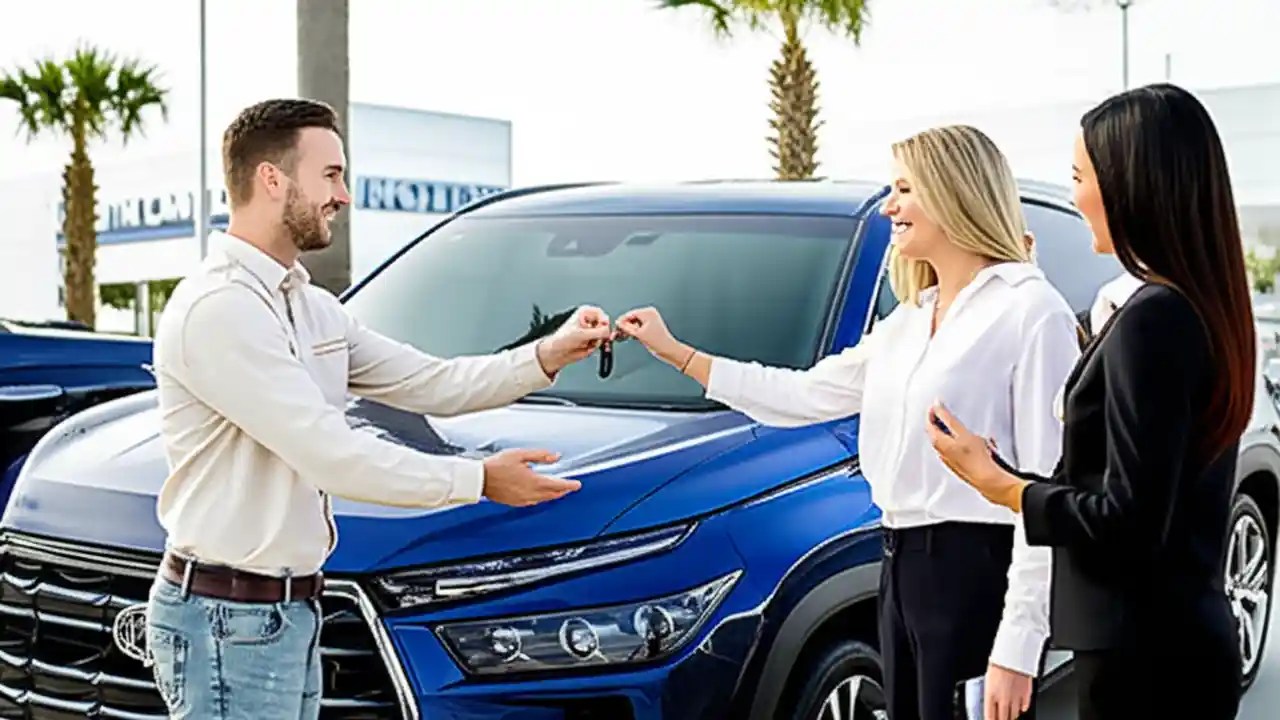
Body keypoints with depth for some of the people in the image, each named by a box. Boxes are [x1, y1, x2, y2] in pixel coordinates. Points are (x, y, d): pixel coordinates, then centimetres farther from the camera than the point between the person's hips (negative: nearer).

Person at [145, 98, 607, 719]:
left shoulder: (311, 307, 11)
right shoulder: (218, 308, -19)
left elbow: (427, 383, 11)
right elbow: (330, 454, -23)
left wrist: (547, 356, -1)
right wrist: (479, 480, -18)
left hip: (292, 608, 9)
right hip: (229, 618, -9)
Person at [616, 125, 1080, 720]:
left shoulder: (1030, 312, -11)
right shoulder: (908, 321, 15)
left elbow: (1047, 487, -16)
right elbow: (808, 394, 22)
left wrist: (1018, 643, -19)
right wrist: (675, 353, 22)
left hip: (978, 568, -8)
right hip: (904, 566, 8)